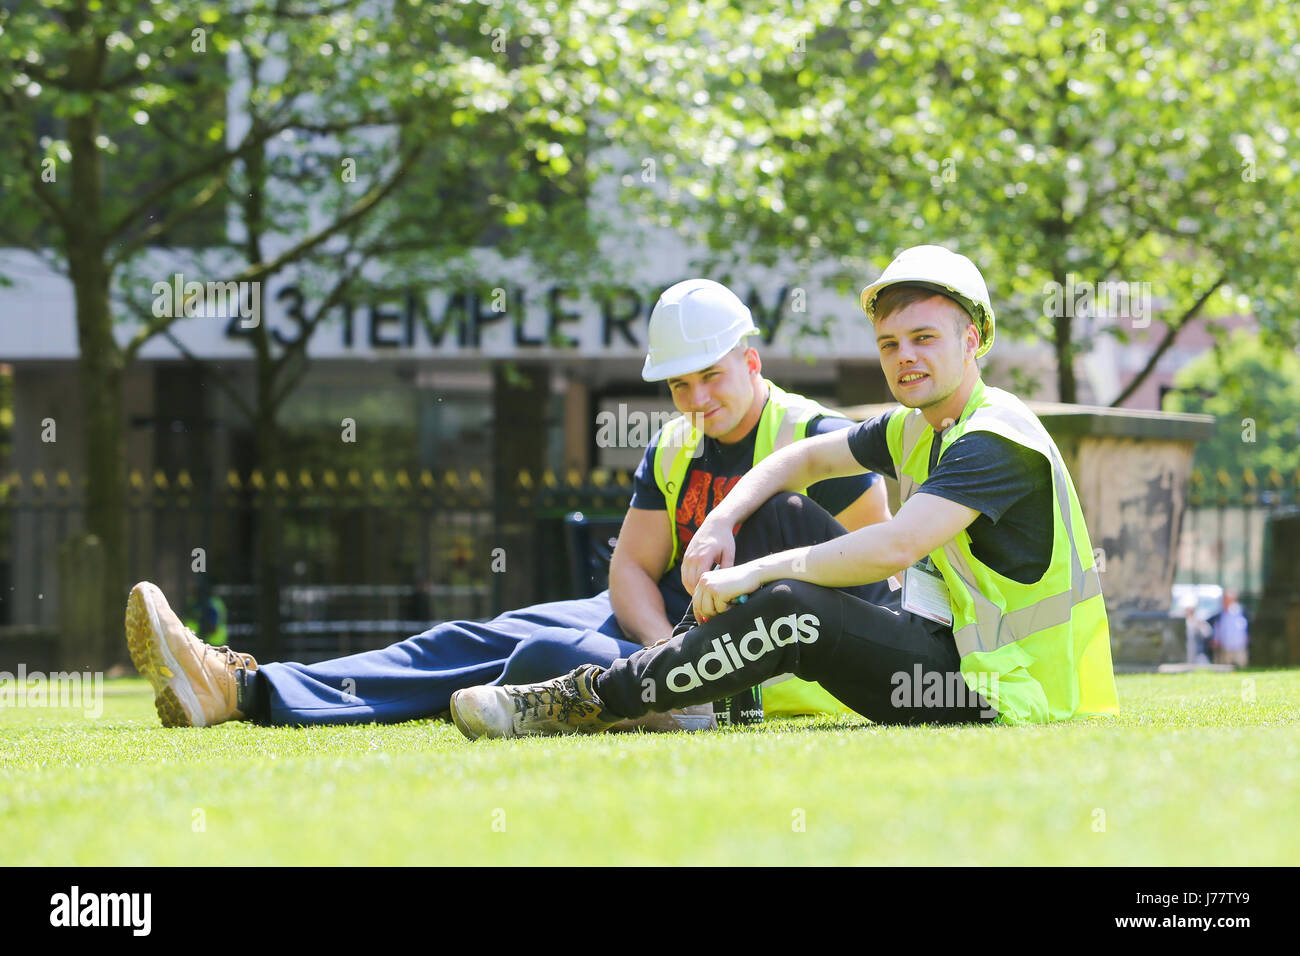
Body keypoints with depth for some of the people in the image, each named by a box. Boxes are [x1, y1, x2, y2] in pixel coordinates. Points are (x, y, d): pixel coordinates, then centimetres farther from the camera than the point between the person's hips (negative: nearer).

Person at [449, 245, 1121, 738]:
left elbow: (893, 548, -29)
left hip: (994, 686, -10)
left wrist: (756, 573, -21)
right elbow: (805, 459, 23)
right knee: (778, 514, 10)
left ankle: (592, 699, -19)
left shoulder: (995, 437, -18)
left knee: (789, 606, -28)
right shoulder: (914, 429, 12)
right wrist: (719, 525, 5)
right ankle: (693, 680, 1)